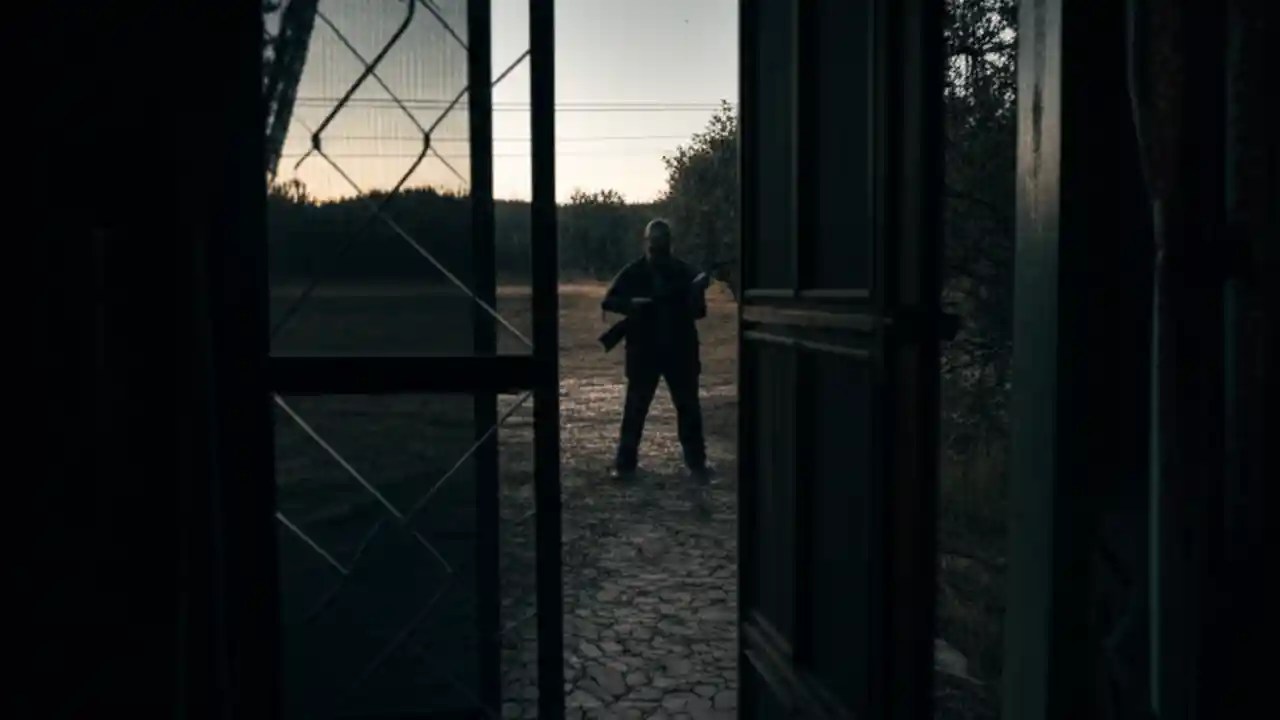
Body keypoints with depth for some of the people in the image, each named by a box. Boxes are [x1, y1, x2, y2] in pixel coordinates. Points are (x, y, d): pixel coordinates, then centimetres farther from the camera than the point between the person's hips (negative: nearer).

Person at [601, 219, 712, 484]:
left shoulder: (684, 272, 3)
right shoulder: (632, 272, 1)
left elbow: (698, 312, 0)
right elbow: (608, 302, -1)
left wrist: (698, 293, -21)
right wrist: (631, 303, -20)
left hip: (680, 349, 1)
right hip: (643, 350, -1)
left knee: (689, 406, 5)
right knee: (635, 407, 2)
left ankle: (697, 463, 14)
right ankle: (625, 463, 9)